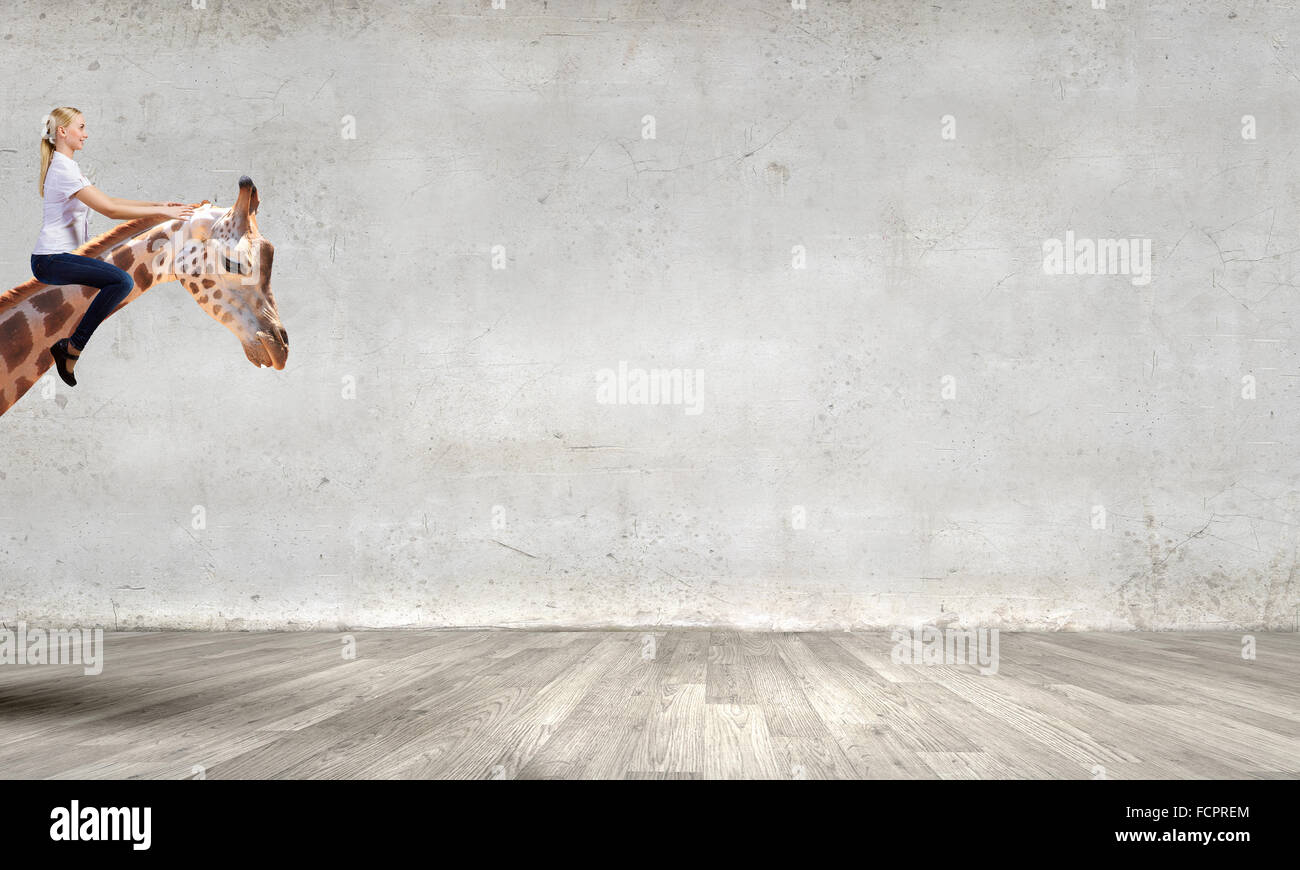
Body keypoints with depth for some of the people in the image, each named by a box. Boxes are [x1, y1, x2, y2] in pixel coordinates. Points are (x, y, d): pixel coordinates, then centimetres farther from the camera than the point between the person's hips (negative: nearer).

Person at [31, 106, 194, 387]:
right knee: (122, 281, -25)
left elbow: (109, 200, 17)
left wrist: (157, 205, 9)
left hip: (62, 256, 11)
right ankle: (72, 348, -18)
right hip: (51, 260, -11)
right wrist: (159, 212, -16)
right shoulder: (63, 169, -14)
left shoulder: (68, 166, 19)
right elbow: (109, 209, -20)